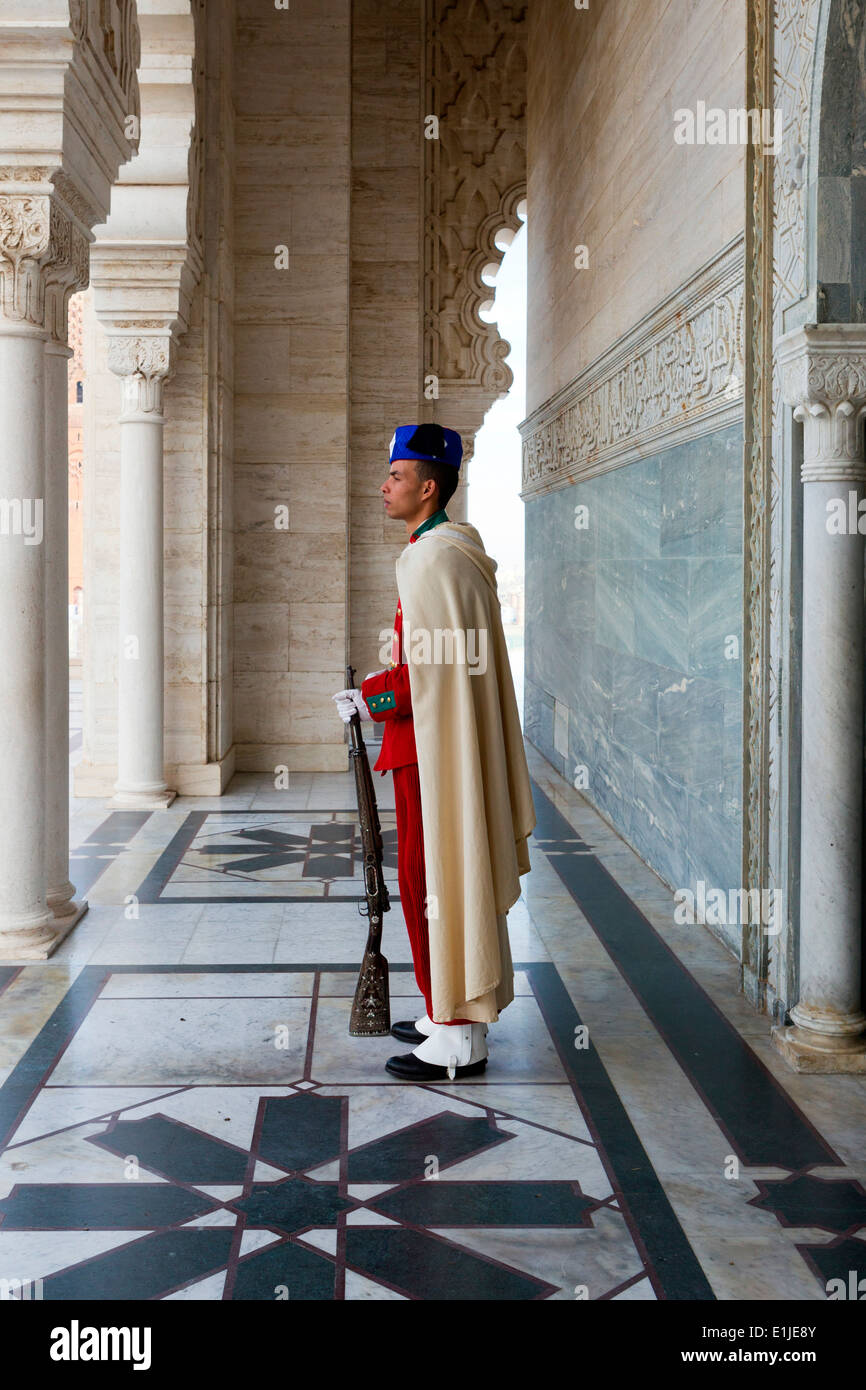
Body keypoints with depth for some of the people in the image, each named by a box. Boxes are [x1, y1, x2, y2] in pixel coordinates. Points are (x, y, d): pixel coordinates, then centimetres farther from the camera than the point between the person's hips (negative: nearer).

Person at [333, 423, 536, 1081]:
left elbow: (433, 668, -22)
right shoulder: (457, 550, 16)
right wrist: (384, 681, 15)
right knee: (449, 878, 16)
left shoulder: (432, 559, -17)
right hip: (442, 744, 11)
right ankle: (454, 1015, 27)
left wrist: (369, 698, -13)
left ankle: (457, 1043, 4)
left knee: (434, 881, -4)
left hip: (434, 747, -11)